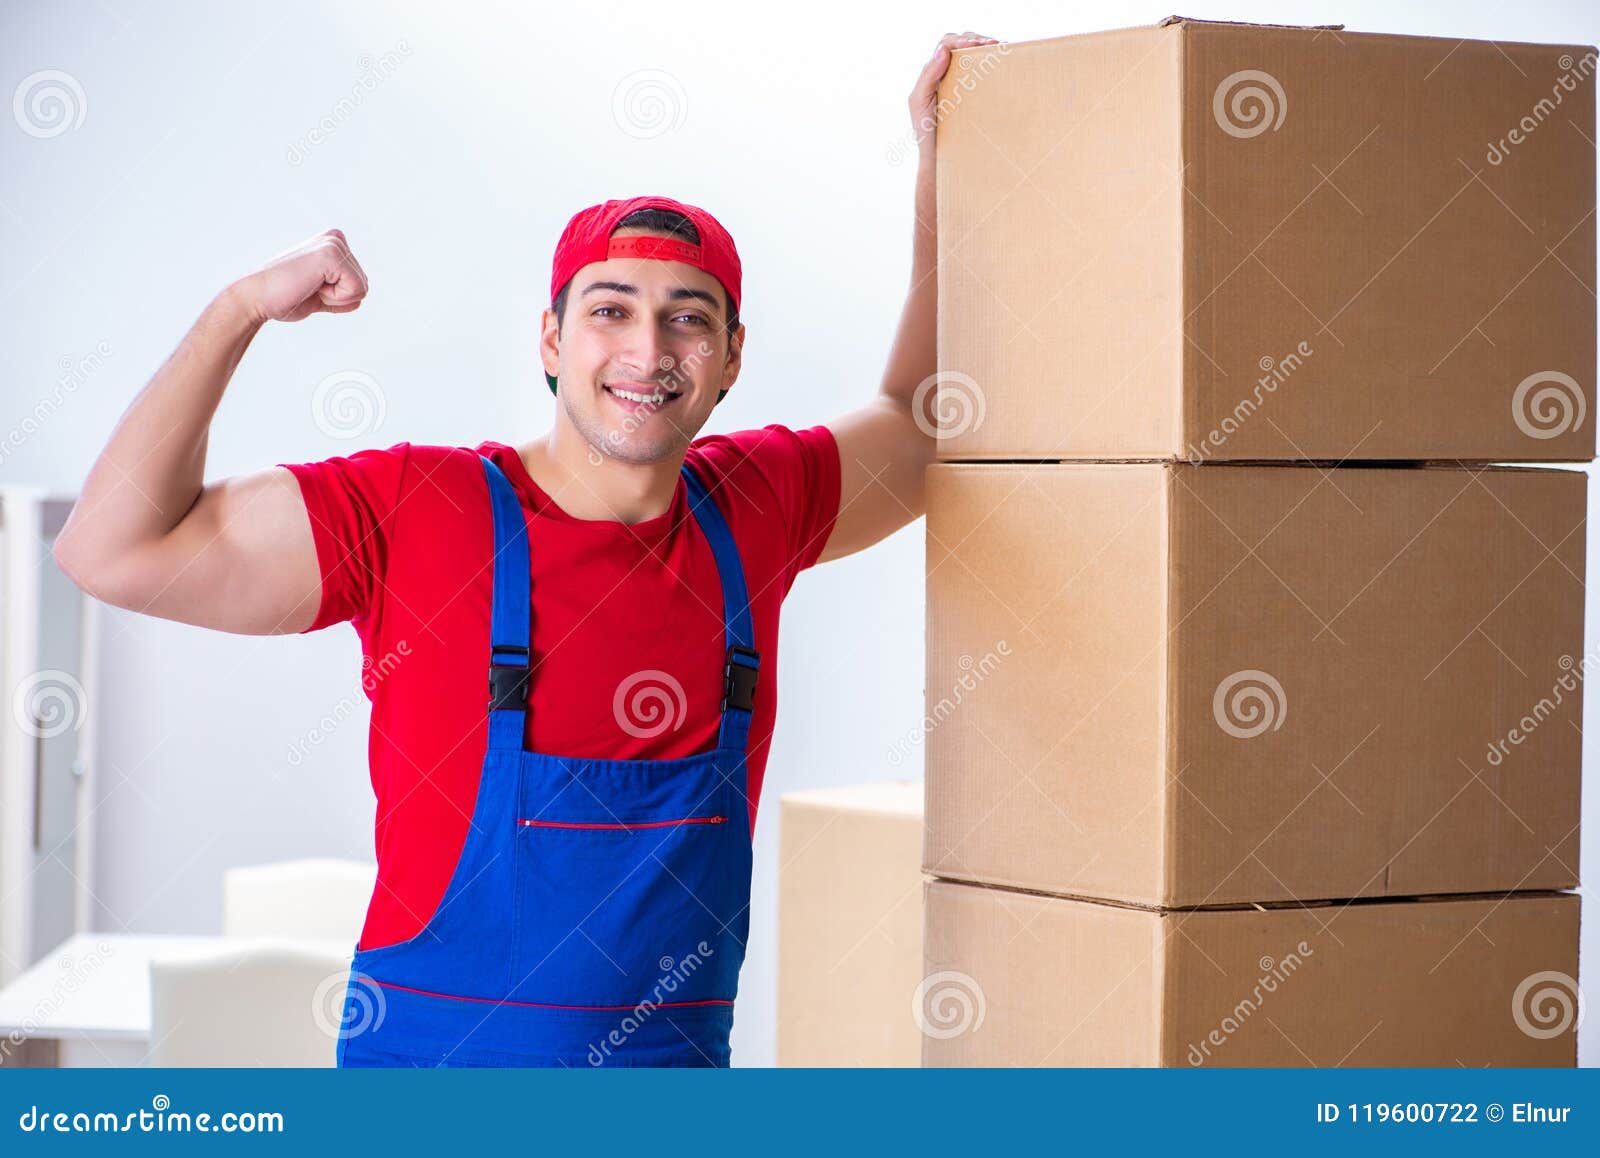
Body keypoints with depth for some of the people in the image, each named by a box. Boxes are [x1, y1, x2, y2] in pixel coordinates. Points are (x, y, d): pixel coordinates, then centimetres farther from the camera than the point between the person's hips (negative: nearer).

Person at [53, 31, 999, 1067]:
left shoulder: (751, 510, 4)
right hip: (434, 1060, -3)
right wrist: (241, 309, -13)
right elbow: (114, 549, -12)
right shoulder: (413, 513, -8)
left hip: (678, 1061, 4)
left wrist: (937, 159, 17)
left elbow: (917, 426, 23)